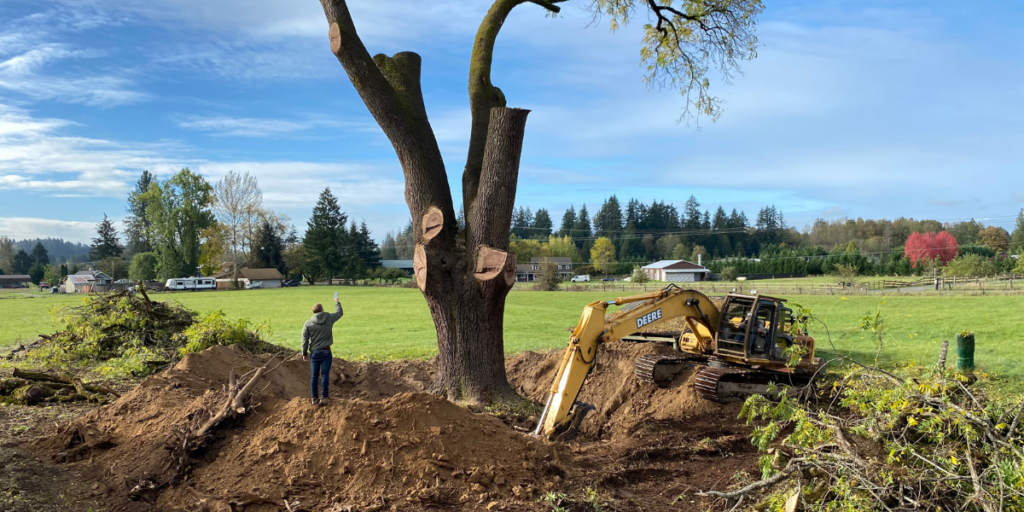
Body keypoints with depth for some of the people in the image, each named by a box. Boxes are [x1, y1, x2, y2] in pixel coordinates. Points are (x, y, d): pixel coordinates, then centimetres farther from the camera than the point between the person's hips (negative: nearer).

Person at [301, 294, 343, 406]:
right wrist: (337, 302, 34)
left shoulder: (308, 323, -3)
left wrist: (304, 353, 5)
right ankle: (324, 397, 0)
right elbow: (339, 312, 17)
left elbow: (305, 339, -3)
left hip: (314, 353, 1)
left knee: (314, 376, 8)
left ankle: (315, 398, 13)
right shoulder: (329, 318, -2)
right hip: (326, 352, -1)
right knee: (325, 375, 2)